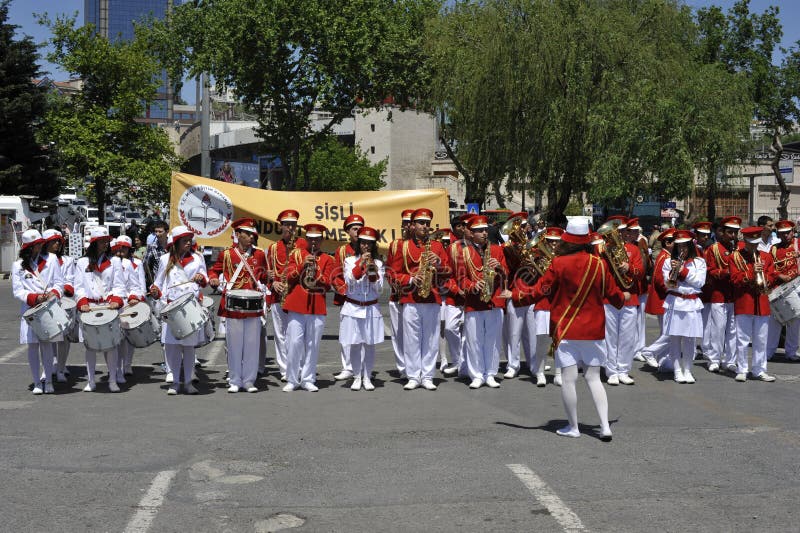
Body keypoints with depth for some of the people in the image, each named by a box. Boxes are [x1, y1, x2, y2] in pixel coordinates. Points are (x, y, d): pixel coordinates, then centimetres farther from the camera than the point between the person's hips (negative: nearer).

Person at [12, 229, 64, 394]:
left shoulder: (51, 259, 6)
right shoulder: (18, 265, 4)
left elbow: (59, 283, 6)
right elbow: (17, 291, -1)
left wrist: (53, 293, -14)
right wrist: (35, 297, -16)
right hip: (29, 311, 0)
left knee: (47, 344, -2)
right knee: (33, 346, 1)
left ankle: (48, 381, 6)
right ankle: (37, 383, 8)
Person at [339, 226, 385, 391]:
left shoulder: (378, 263, 4)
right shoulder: (349, 260, 2)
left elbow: (379, 289, -1)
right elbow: (349, 282, -12)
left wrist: (373, 271, -16)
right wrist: (360, 264, -20)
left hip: (371, 309, 1)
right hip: (353, 308, -1)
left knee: (369, 344, 3)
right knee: (354, 345, 1)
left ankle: (367, 378, 12)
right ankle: (357, 377, 12)